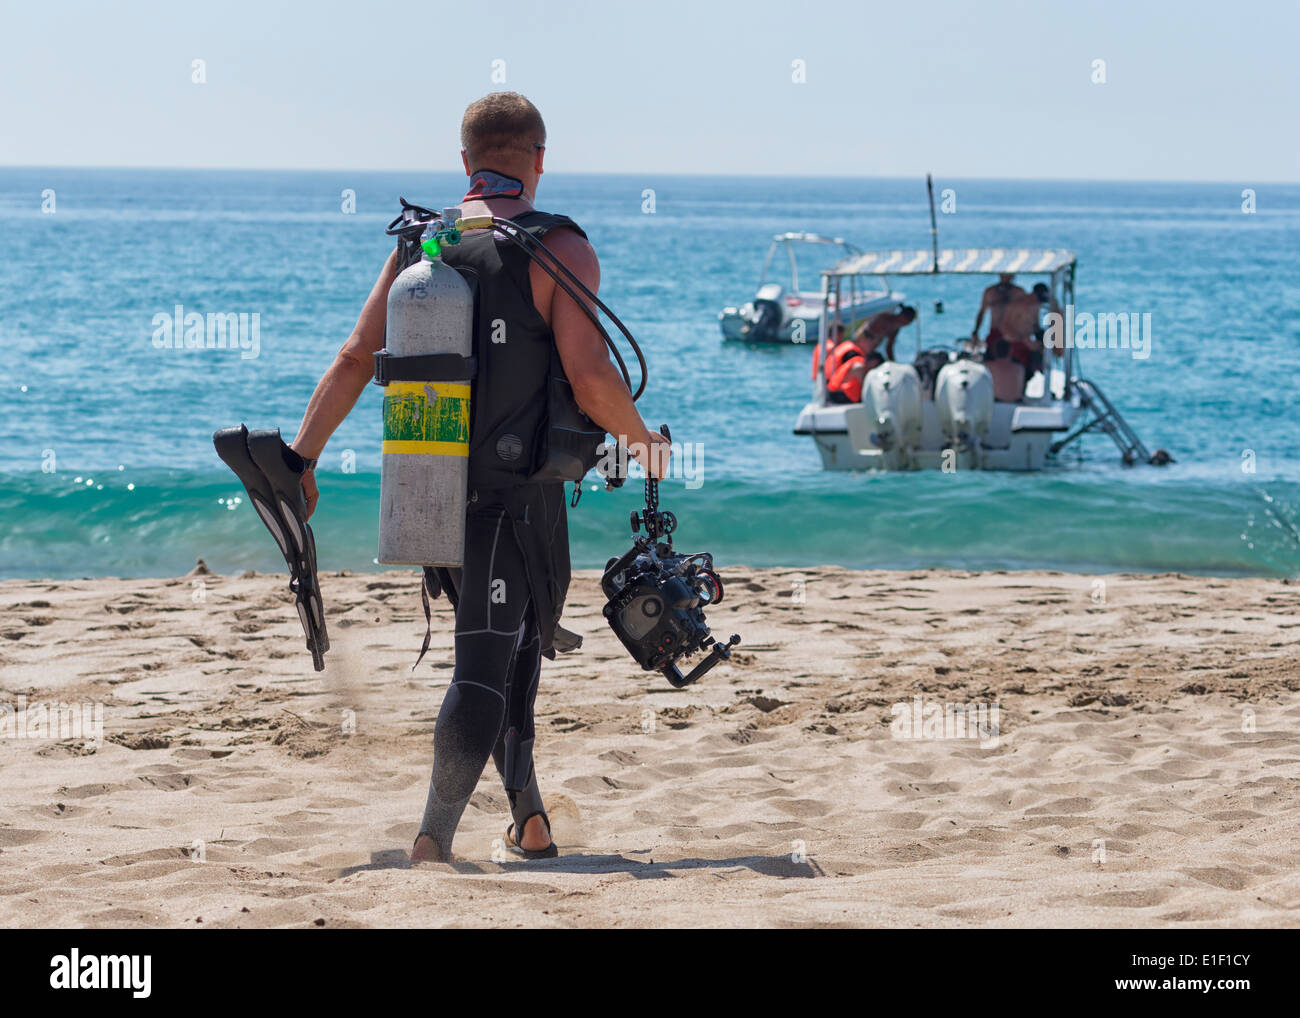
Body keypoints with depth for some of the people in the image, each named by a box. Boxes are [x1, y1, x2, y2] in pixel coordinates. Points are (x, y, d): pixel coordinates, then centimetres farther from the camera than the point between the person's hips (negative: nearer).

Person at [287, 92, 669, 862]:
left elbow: (355, 361, 0)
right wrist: (643, 437, 1)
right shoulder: (560, 250, -8)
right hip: (518, 497, -5)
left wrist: (300, 461, 2)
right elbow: (591, 379, -17)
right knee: (486, 668, -3)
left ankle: (529, 810, 23)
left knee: (503, 645, 24)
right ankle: (435, 835, -18)